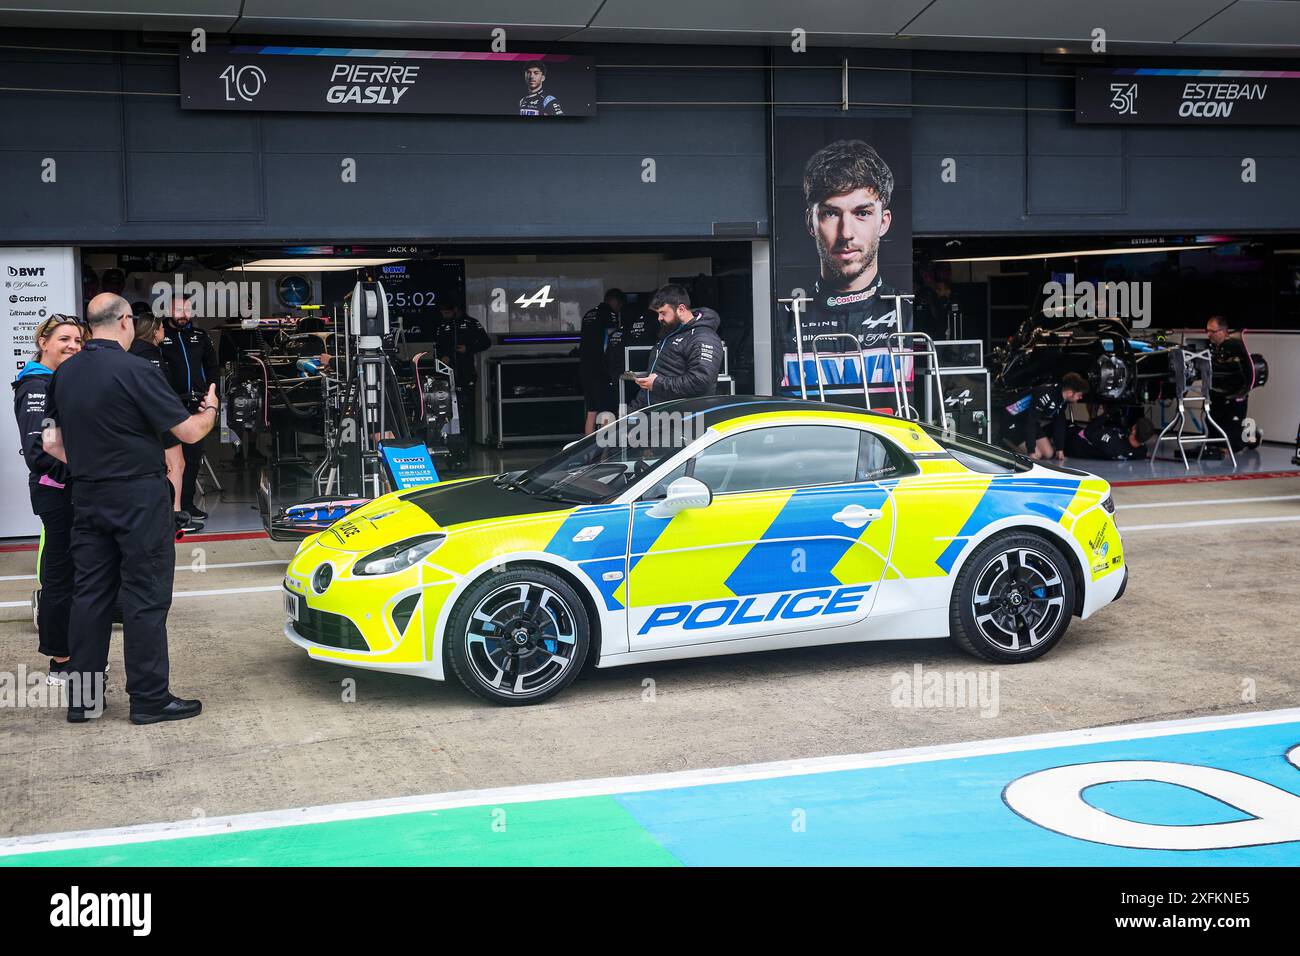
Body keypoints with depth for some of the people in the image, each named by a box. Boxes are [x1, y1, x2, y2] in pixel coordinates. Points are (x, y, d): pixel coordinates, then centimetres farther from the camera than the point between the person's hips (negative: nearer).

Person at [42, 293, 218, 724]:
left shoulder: (64, 374, 6)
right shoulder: (133, 370, -15)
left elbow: (52, 442, 13)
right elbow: (189, 432, -13)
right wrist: (210, 408, 6)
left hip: (87, 496, 7)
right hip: (139, 497, -7)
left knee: (90, 594, 11)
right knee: (145, 597, 0)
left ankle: (83, 697, 15)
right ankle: (150, 698, 4)